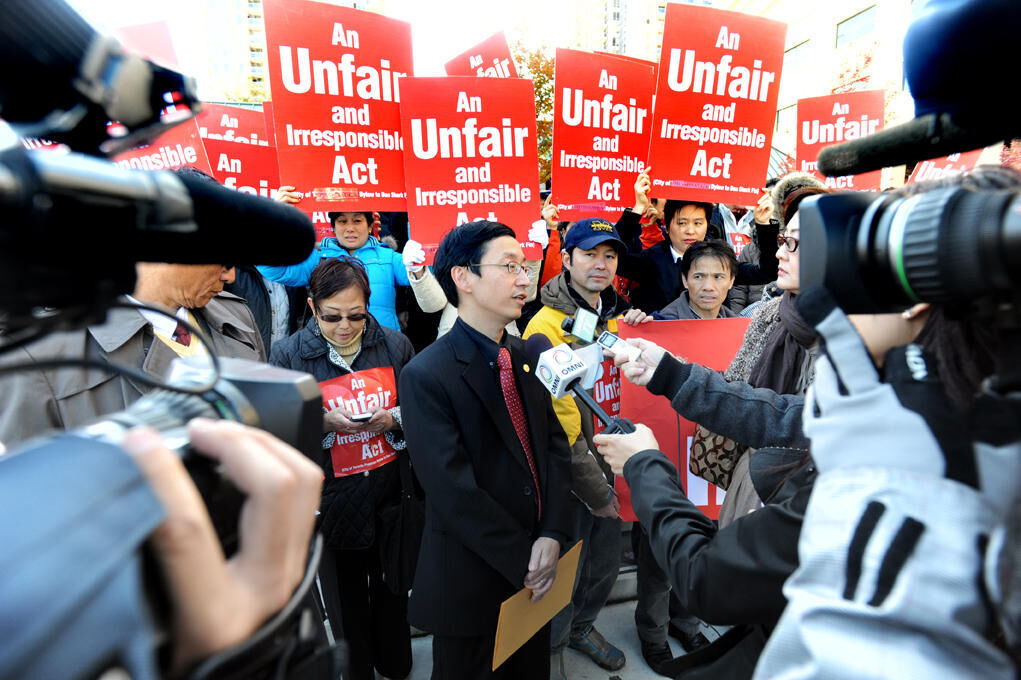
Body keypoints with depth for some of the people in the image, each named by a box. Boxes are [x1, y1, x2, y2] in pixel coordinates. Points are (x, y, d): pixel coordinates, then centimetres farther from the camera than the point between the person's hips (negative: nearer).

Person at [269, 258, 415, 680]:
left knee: (393, 590, 21)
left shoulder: (395, 346, -3)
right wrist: (323, 423, -21)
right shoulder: (289, 355, -8)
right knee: (346, 602, 17)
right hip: (332, 500, -1)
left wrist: (395, 419, -15)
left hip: (392, 493, 2)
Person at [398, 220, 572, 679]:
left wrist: (552, 535, -10)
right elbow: (455, 493, -21)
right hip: (472, 583, -5)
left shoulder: (528, 356, 0)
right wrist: (522, 562, -15)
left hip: (537, 571, 6)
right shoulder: (425, 376, -19)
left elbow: (555, 445, 0)